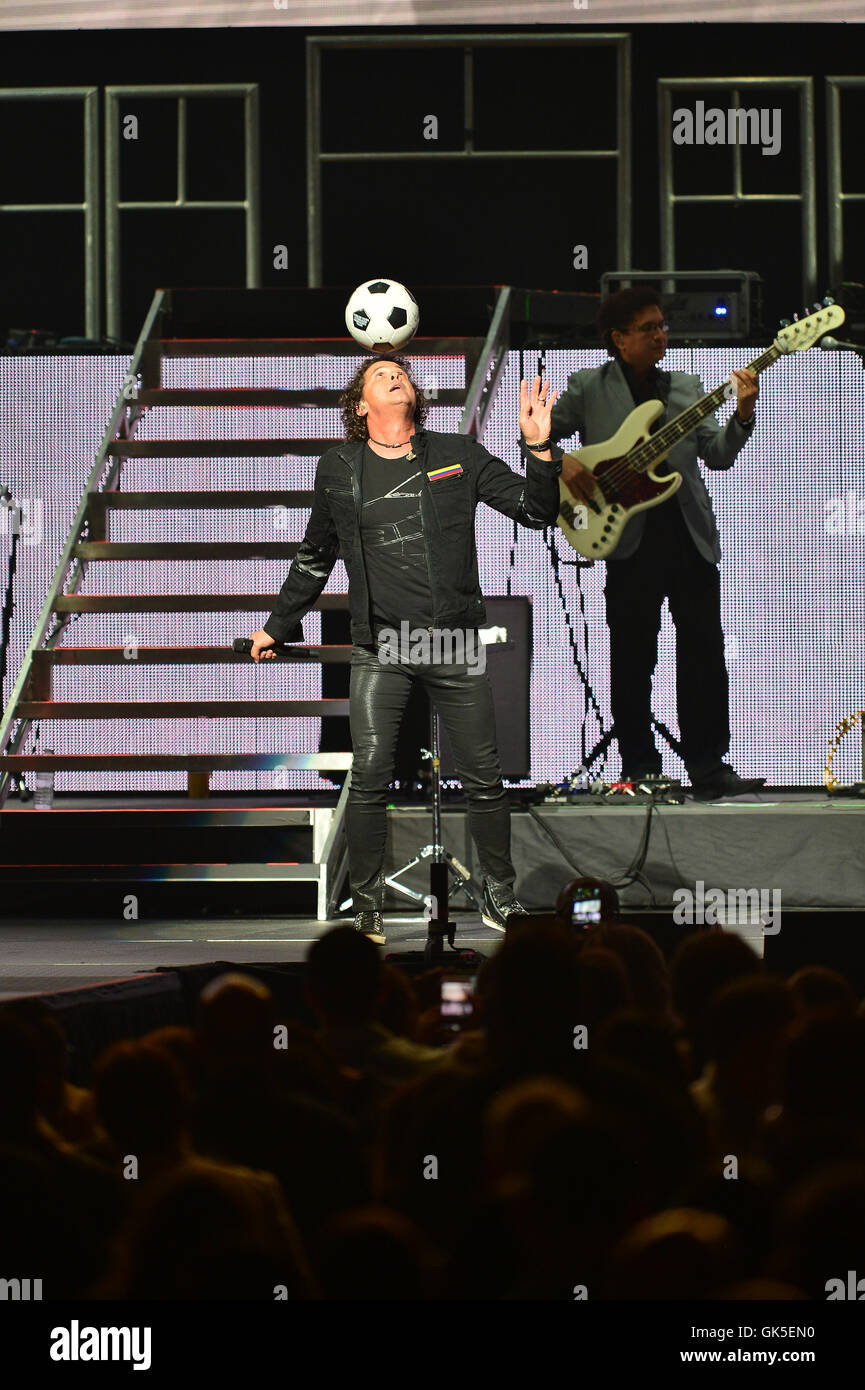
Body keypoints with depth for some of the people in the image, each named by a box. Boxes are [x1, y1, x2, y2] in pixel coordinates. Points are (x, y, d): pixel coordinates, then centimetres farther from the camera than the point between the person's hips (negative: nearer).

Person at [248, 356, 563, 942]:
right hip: (380, 649, 0)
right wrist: (277, 628, 25)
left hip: (454, 645, 0)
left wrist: (540, 448, -10)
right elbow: (316, 558, 21)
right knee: (370, 777, -7)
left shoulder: (458, 456, 6)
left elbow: (539, 512, 5)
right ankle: (368, 908, 3)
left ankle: (501, 898, 18)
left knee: (484, 777, 4)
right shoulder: (339, 470, 8)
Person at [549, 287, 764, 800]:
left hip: (692, 538, 2)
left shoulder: (686, 388, 14)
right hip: (631, 540, -2)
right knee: (633, 661, 2)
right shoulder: (588, 388, 6)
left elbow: (719, 455, 6)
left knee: (704, 657, -2)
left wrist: (742, 415, -10)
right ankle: (640, 769, 11)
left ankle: (709, 769, 1)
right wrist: (562, 463, -8)